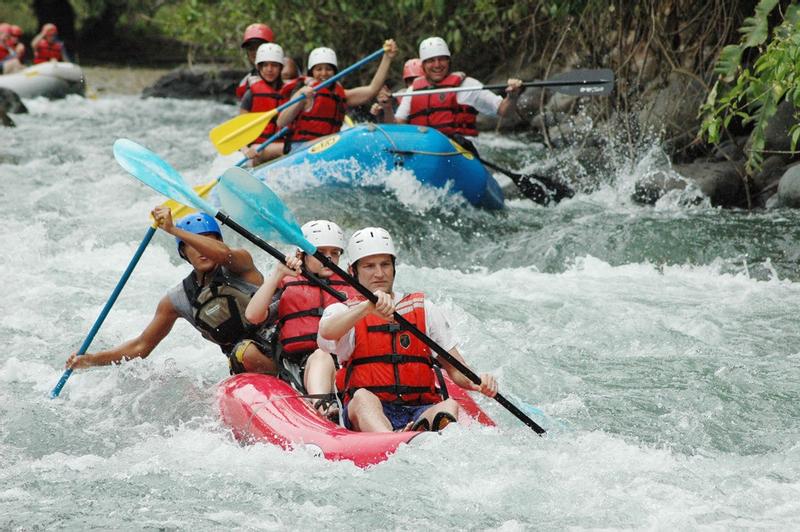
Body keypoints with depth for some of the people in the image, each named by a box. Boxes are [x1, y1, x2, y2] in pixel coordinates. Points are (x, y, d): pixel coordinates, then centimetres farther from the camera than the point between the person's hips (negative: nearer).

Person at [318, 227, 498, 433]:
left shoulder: (424, 309, 20)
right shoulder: (342, 311, 13)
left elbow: (457, 371, 15)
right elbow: (327, 332, -15)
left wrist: (477, 381, -8)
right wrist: (368, 307, -31)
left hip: (420, 411, 2)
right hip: (366, 415, -2)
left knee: (449, 406, -29)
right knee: (363, 397, -35)